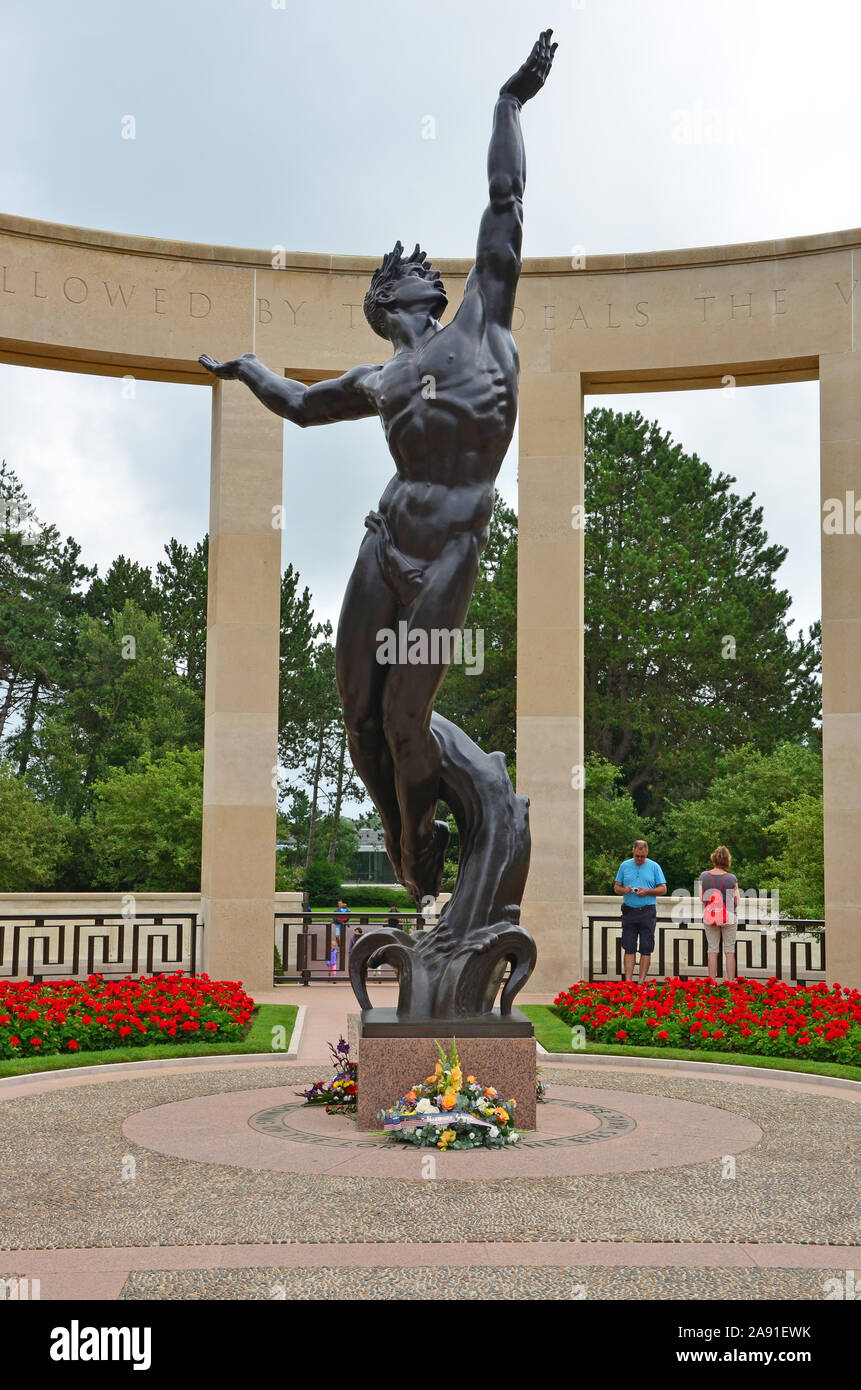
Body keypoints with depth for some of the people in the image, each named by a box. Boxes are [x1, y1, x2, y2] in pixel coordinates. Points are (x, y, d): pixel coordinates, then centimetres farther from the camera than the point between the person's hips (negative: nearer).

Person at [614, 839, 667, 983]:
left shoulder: (654, 867, 5)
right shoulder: (624, 866, 10)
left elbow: (663, 889, 4)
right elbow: (616, 887, 12)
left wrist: (647, 891, -12)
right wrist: (624, 890, -10)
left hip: (648, 912, -1)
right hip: (629, 911, 1)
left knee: (646, 948, -1)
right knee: (629, 947, -1)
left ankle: (642, 982, 3)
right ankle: (628, 981, -1)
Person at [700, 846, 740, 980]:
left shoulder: (704, 876, -6)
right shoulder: (732, 878, -11)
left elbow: (702, 898, -1)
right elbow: (736, 901, -5)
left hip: (709, 917, 2)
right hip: (728, 917, -2)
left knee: (712, 950, 9)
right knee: (729, 952, 7)